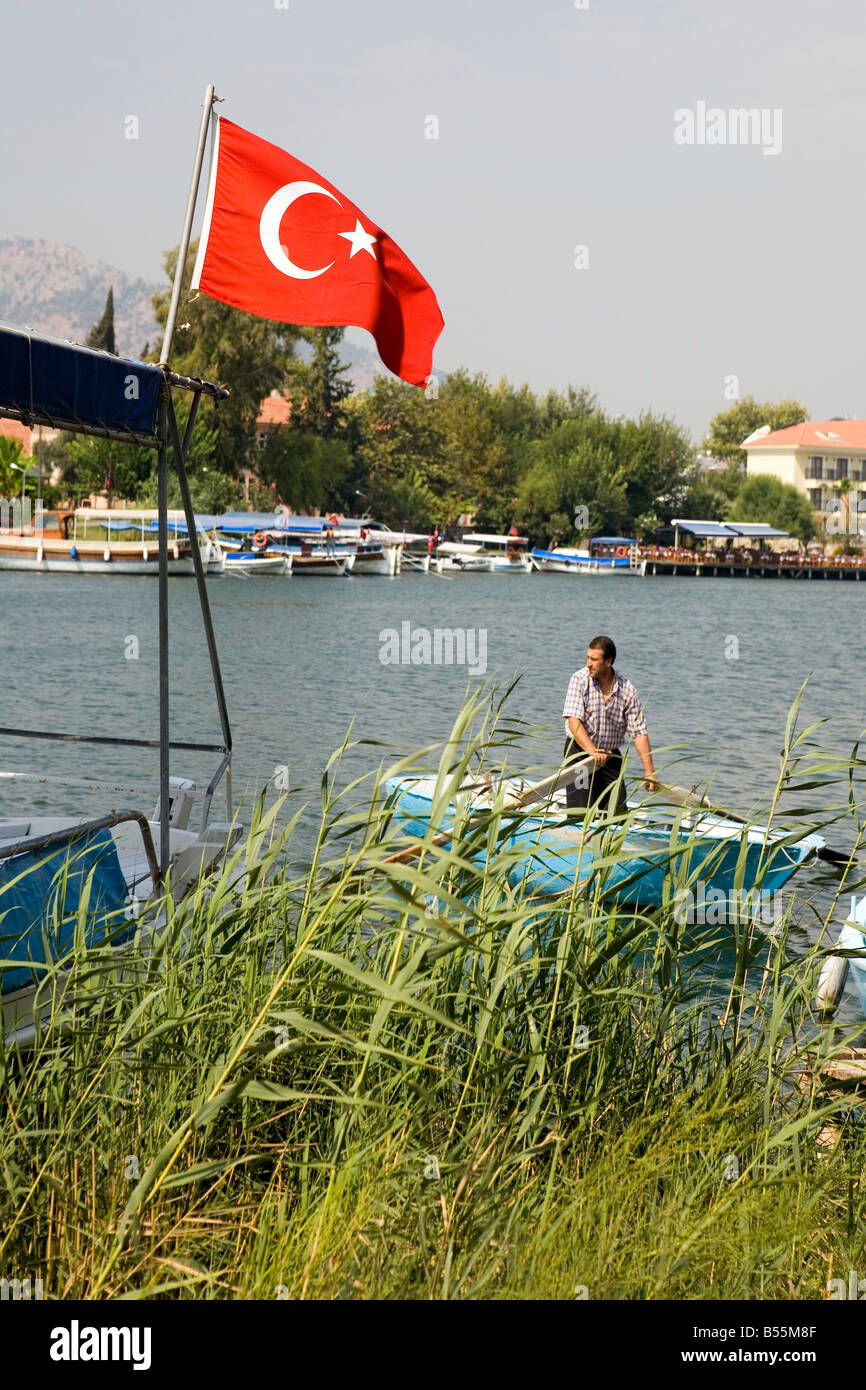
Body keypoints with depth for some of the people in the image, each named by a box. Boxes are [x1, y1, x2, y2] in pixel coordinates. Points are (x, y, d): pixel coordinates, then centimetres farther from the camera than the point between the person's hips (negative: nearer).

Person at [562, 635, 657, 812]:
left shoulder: (627, 690, -4)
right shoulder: (580, 680, -10)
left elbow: (639, 732, -5)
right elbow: (573, 721, -19)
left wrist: (649, 771, -14)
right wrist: (592, 751, -34)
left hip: (611, 756, 3)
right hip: (580, 751, -3)